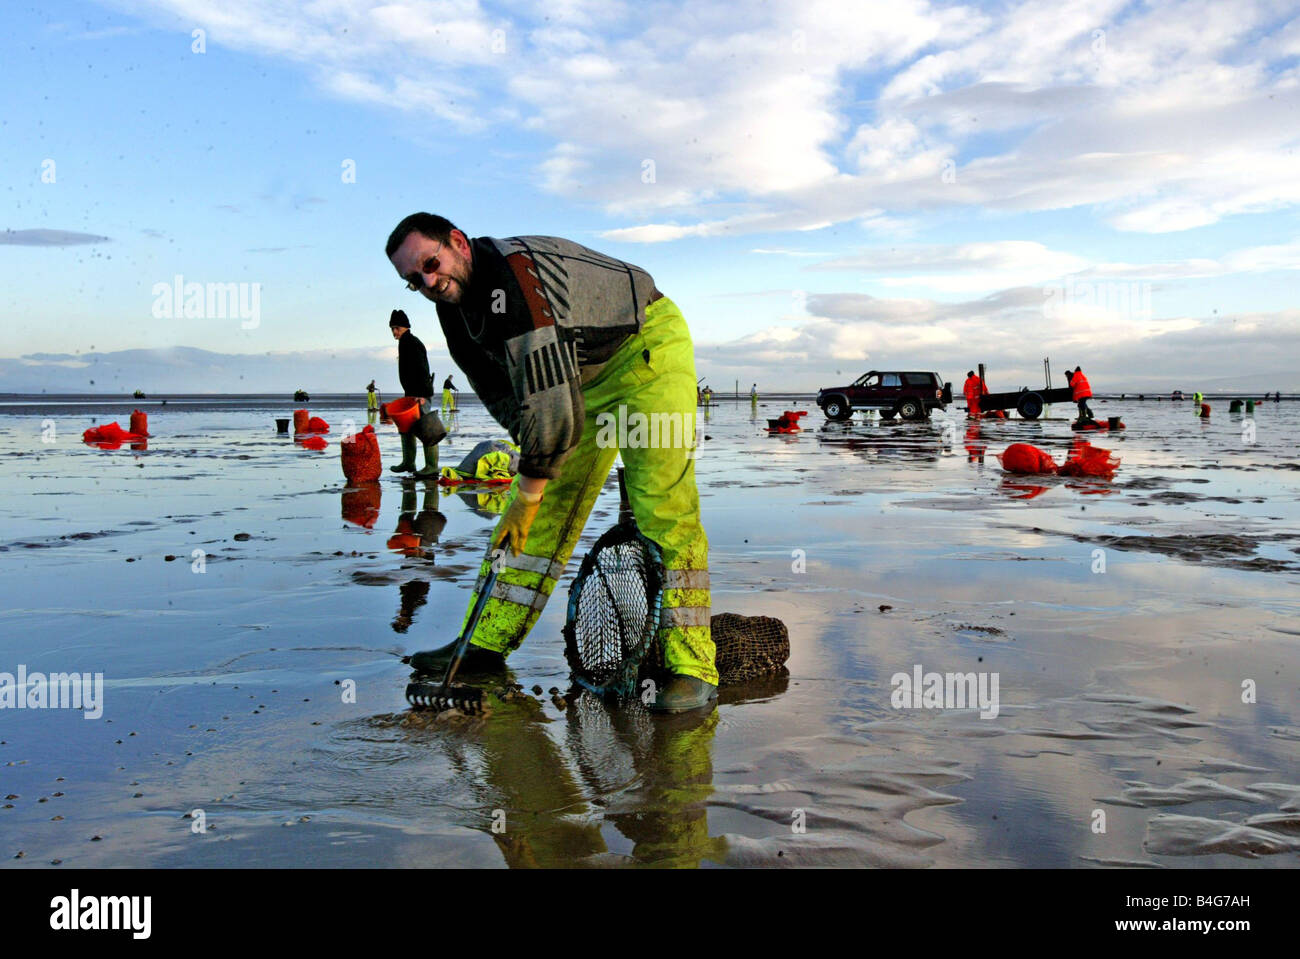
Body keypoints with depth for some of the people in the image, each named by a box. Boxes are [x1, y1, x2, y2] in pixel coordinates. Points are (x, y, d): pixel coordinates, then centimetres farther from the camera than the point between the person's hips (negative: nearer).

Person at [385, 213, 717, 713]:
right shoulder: (456, 306, -1)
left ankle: (692, 668, -15)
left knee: (664, 510, -18)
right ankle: (487, 645, 8)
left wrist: (529, 490, -26)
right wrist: (533, 483, -2)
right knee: (542, 511, 3)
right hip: (579, 377, 8)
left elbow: (549, 396, -34)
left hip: (648, 349, -8)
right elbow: (508, 402, 6)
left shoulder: (514, 270, -30)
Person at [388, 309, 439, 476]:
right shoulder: (405, 343, 20)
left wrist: (421, 394, -27)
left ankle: (432, 467, -13)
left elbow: (421, 369, -21)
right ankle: (408, 463, 24)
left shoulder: (412, 343, -12)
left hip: (420, 394, -11)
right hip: (412, 394, 11)